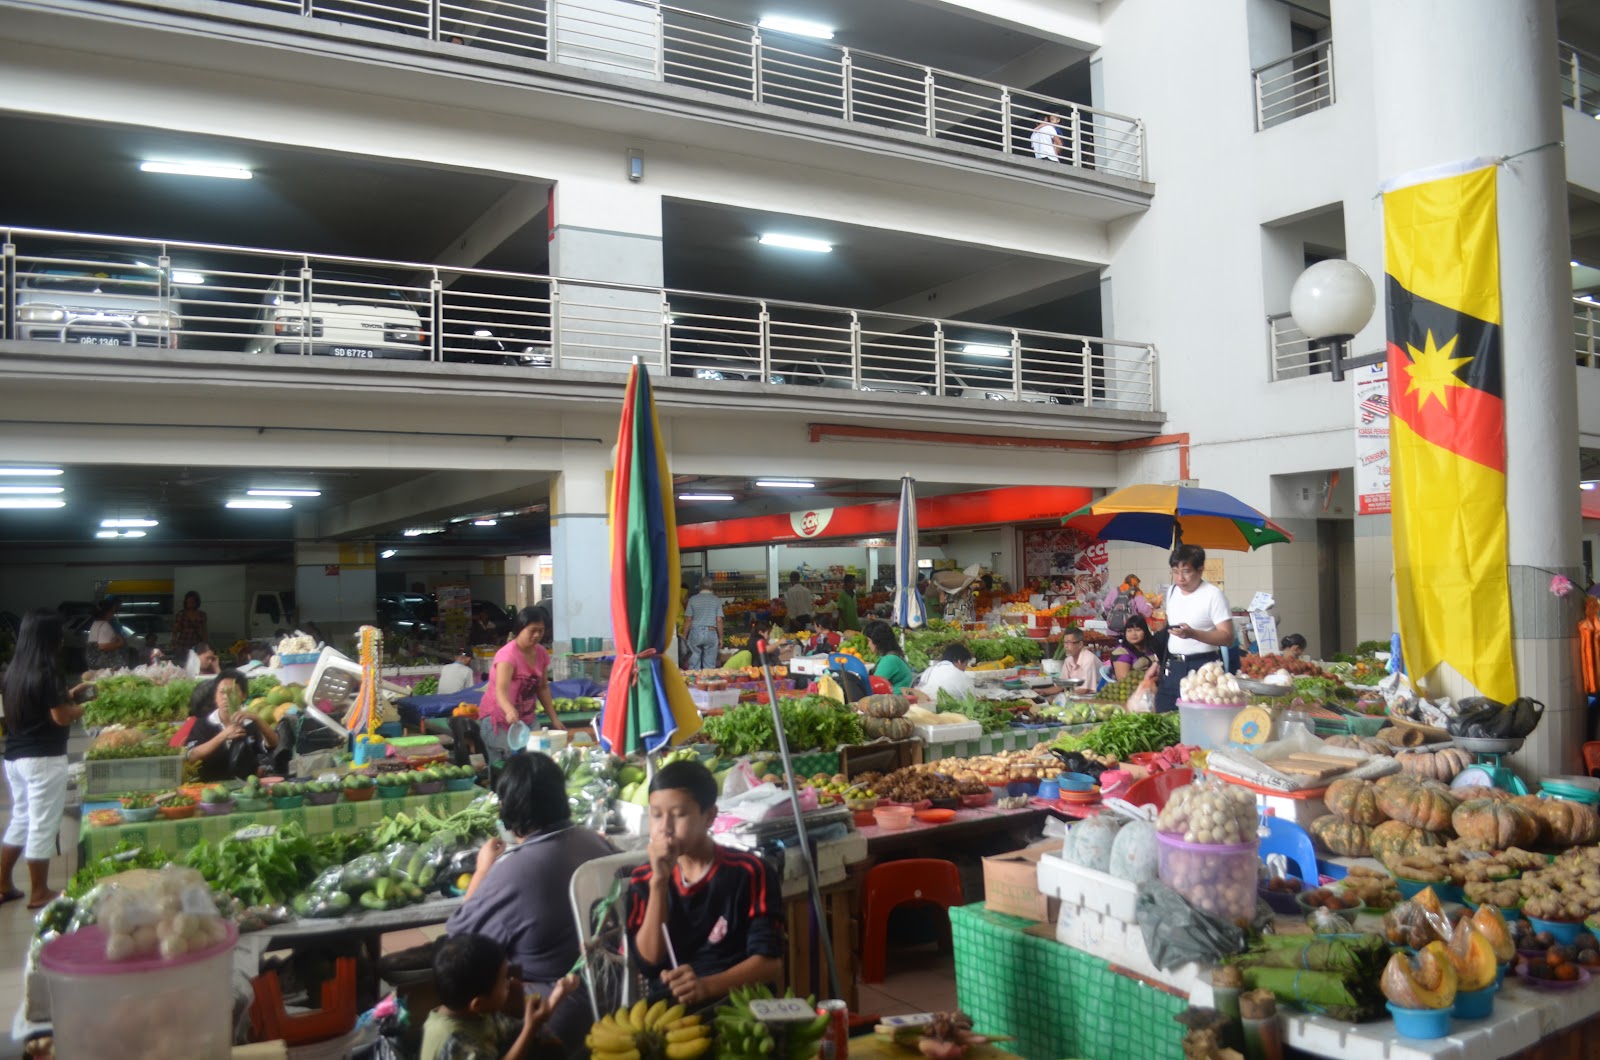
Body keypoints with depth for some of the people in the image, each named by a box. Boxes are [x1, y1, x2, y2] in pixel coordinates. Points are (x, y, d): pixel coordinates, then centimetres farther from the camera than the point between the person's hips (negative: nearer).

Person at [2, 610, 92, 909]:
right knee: (43, 825, 2)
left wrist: (68, 694, 18)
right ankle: (39, 893, 11)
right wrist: (81, 707, 1)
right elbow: (62, 717, -17)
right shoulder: (45, 674, -18)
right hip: (43, 759, -8)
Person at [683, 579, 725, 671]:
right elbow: (719, 621, -2)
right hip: (711, 632, 0)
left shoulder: (693, 599, 2)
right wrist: (721, 638, 5)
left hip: (695, 632, 1)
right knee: (709, 666, 4)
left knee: (694, 665, 5)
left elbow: (688, 619, 0)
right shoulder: (717, 600, 1)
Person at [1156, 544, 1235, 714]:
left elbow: (1228, 637, -15)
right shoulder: (1172, 592, 11)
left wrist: (1193, 633, -28)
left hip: (1202, 668, -7)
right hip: (1172, 668, 7)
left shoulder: (1213, 595, -11)